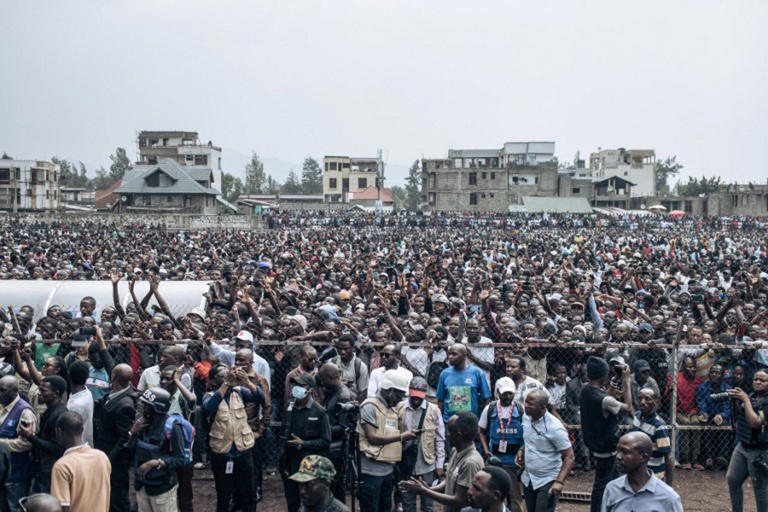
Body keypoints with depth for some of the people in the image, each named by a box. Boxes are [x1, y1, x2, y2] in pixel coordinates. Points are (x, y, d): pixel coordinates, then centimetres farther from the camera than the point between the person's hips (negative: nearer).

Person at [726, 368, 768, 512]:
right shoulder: (752, 396, 7)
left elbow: (755, 423, -27)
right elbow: (737, 420, 13)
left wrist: (745, 400, -20)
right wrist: (736, 402, -3)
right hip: (742, 446, 9)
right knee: (732, 480, 17)